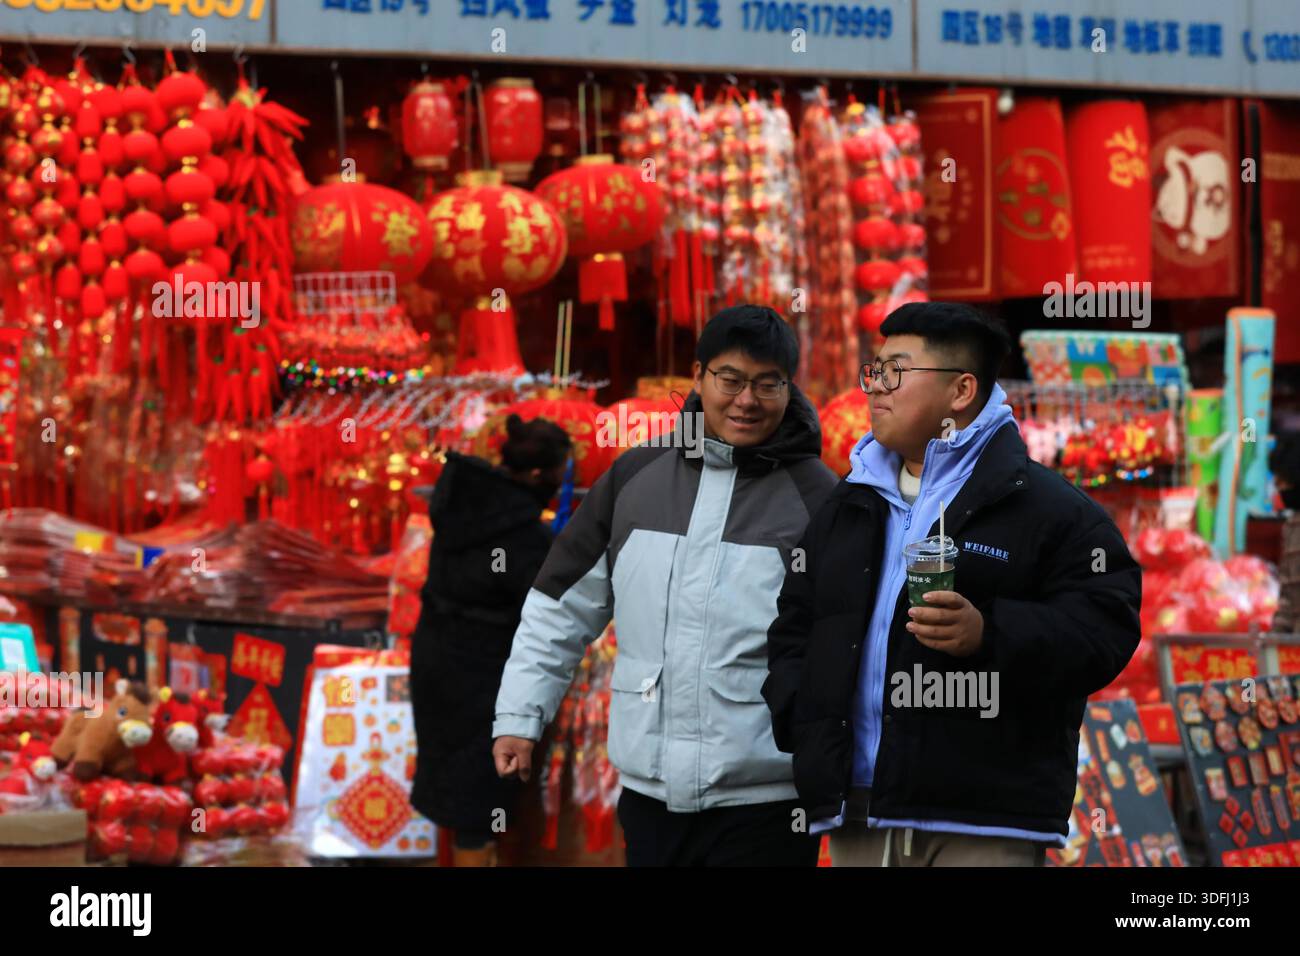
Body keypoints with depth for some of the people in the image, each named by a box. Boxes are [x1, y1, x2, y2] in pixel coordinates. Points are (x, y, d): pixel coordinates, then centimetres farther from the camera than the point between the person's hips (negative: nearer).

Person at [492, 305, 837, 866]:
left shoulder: (815, 497, -3)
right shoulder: (636, 477, 7)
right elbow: (562, 608, 14)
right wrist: (519, 715, 8)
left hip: (764, 803, -3)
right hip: (649, 792, 4)